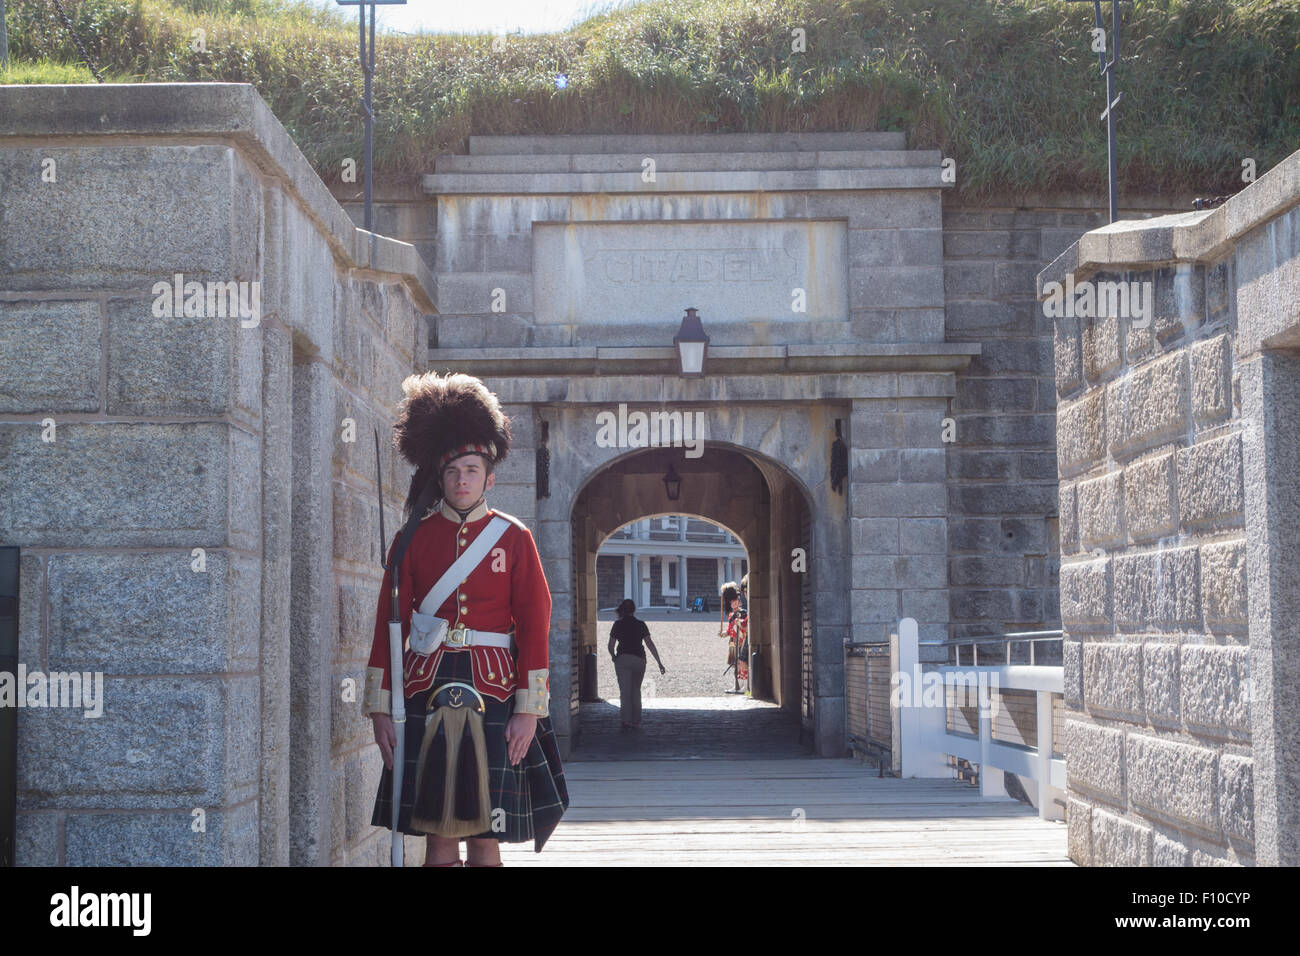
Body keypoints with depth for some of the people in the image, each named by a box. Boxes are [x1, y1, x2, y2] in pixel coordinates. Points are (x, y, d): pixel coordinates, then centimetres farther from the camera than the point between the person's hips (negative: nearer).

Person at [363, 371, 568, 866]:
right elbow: (389, 624, 5)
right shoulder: (413, 538, 6)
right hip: (427, 695, 1)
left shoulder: (514, 537, 5)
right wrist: (381, 708, -1)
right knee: (437, 832, 2)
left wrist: (529, 710, -6)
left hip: (494, 694, 0)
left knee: (486, 834, 1)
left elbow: (534, 626, 1)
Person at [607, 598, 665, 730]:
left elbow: (610, 646, 3)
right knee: (636, 691, 15)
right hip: (639, 660, 2)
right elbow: (650, 644, -2)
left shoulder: (618, 624, 0)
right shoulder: (641, 625, 3)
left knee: (625, 691, -4)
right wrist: (659, 663, -1)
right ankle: (636, 721, 15)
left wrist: (613, 657, 24)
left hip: (623, 659, -2)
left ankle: (626, 720, -17)